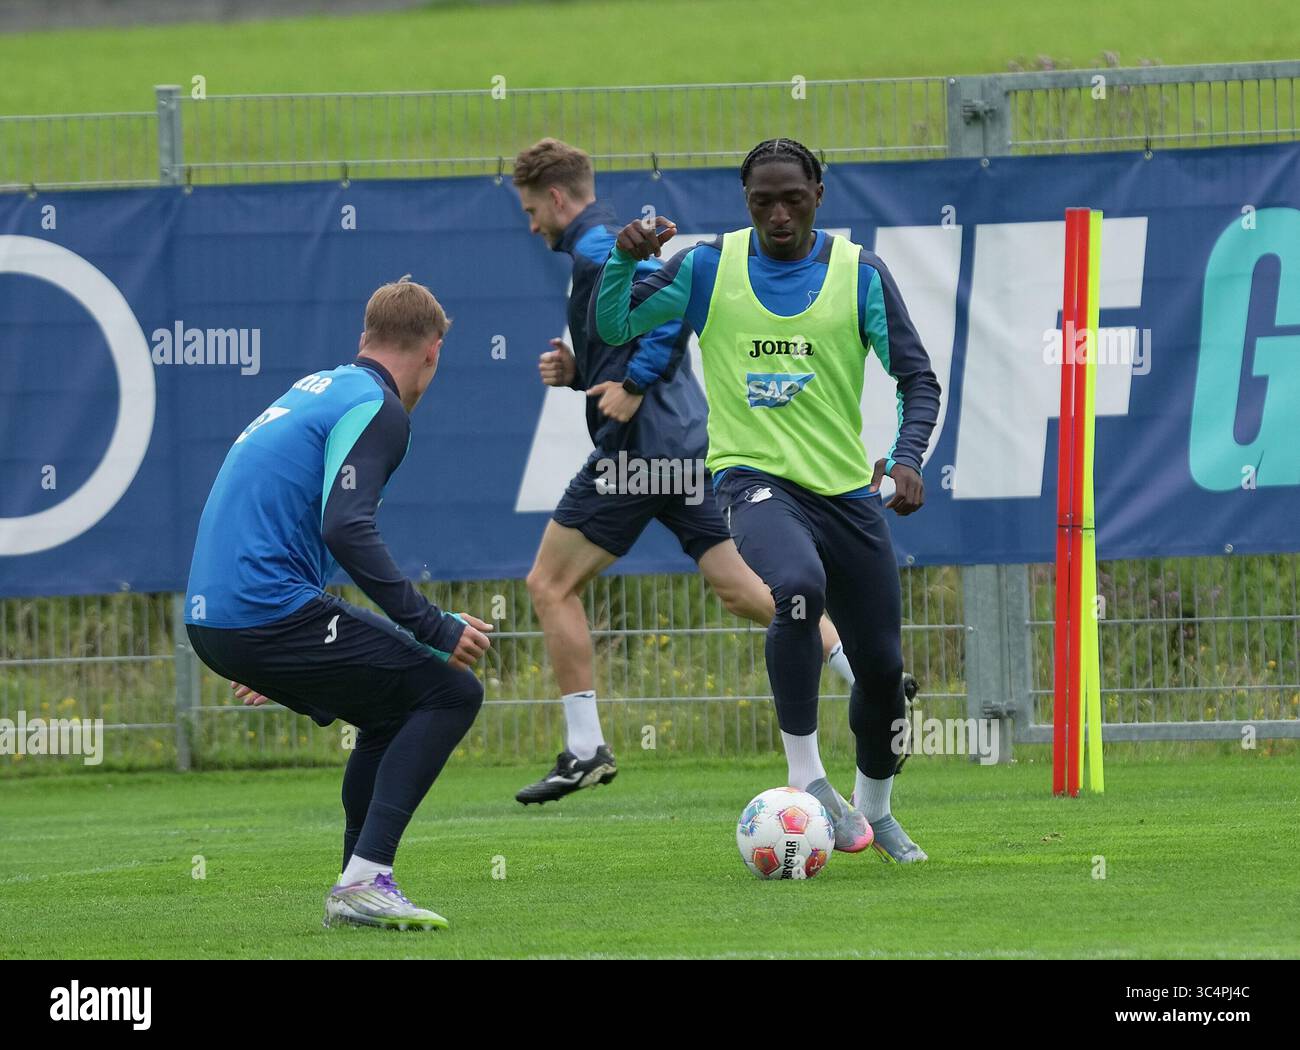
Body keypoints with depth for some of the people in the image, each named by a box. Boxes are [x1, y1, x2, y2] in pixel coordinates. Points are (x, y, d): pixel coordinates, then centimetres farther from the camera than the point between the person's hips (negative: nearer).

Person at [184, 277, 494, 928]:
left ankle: (359, 888, 20)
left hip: (211, 618, 9)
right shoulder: (378, 409, -7)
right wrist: (433, 627, -19)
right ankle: (365, 881, -15)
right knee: (449, 693, -6)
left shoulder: (316, 389, 22)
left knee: (392, 711, 23)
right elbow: (346, 529, -21)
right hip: (271, 612, -9)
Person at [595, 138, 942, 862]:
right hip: (755, 477, -3)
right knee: (800, 588, -36)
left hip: (846, 488, 3)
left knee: (882, 667, 8)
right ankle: (806, 778, -26)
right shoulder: (710, 267, 1)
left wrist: (908, 457, -16)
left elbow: (918, 378, 1)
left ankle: (875, 810, 36)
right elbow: (613, 327, -1)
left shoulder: (858, 273, 1)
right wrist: (625, 259, -21)